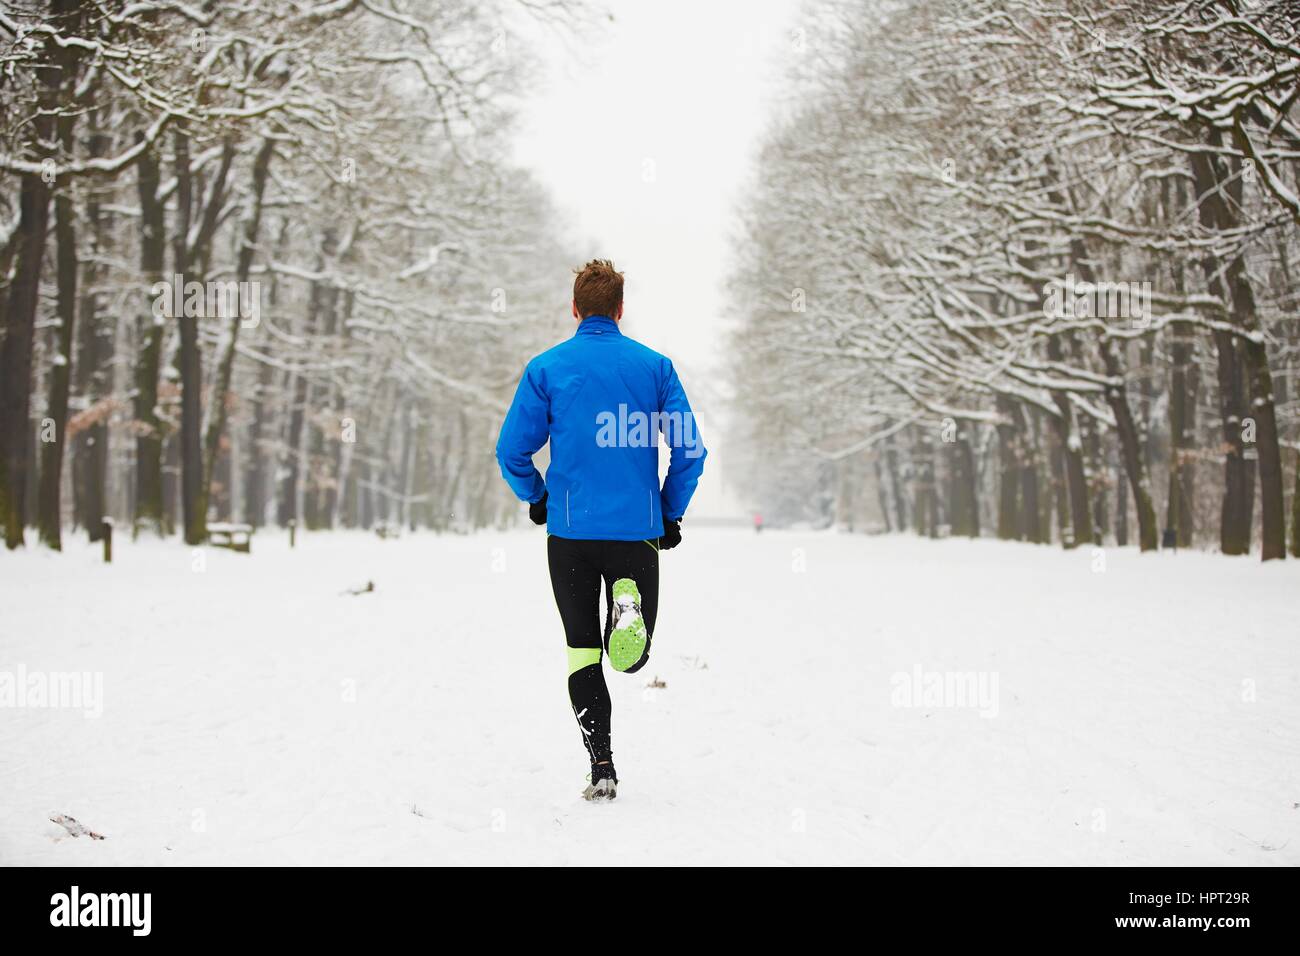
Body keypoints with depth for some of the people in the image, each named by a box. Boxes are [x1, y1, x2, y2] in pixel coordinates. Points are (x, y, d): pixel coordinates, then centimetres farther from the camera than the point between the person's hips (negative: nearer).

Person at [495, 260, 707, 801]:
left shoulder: (545, 368, 0)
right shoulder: (655, 366, 2)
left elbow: (512, 451, -1)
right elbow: (690, 448, -1)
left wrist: (536, 499, 18)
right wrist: (672, 512, 12)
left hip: (569, 532, 0)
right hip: (638, 530, 0)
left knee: (582, 651, 9)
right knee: (632, 658, 11)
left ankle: (602, 770, 0)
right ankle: (629, 605, -24)